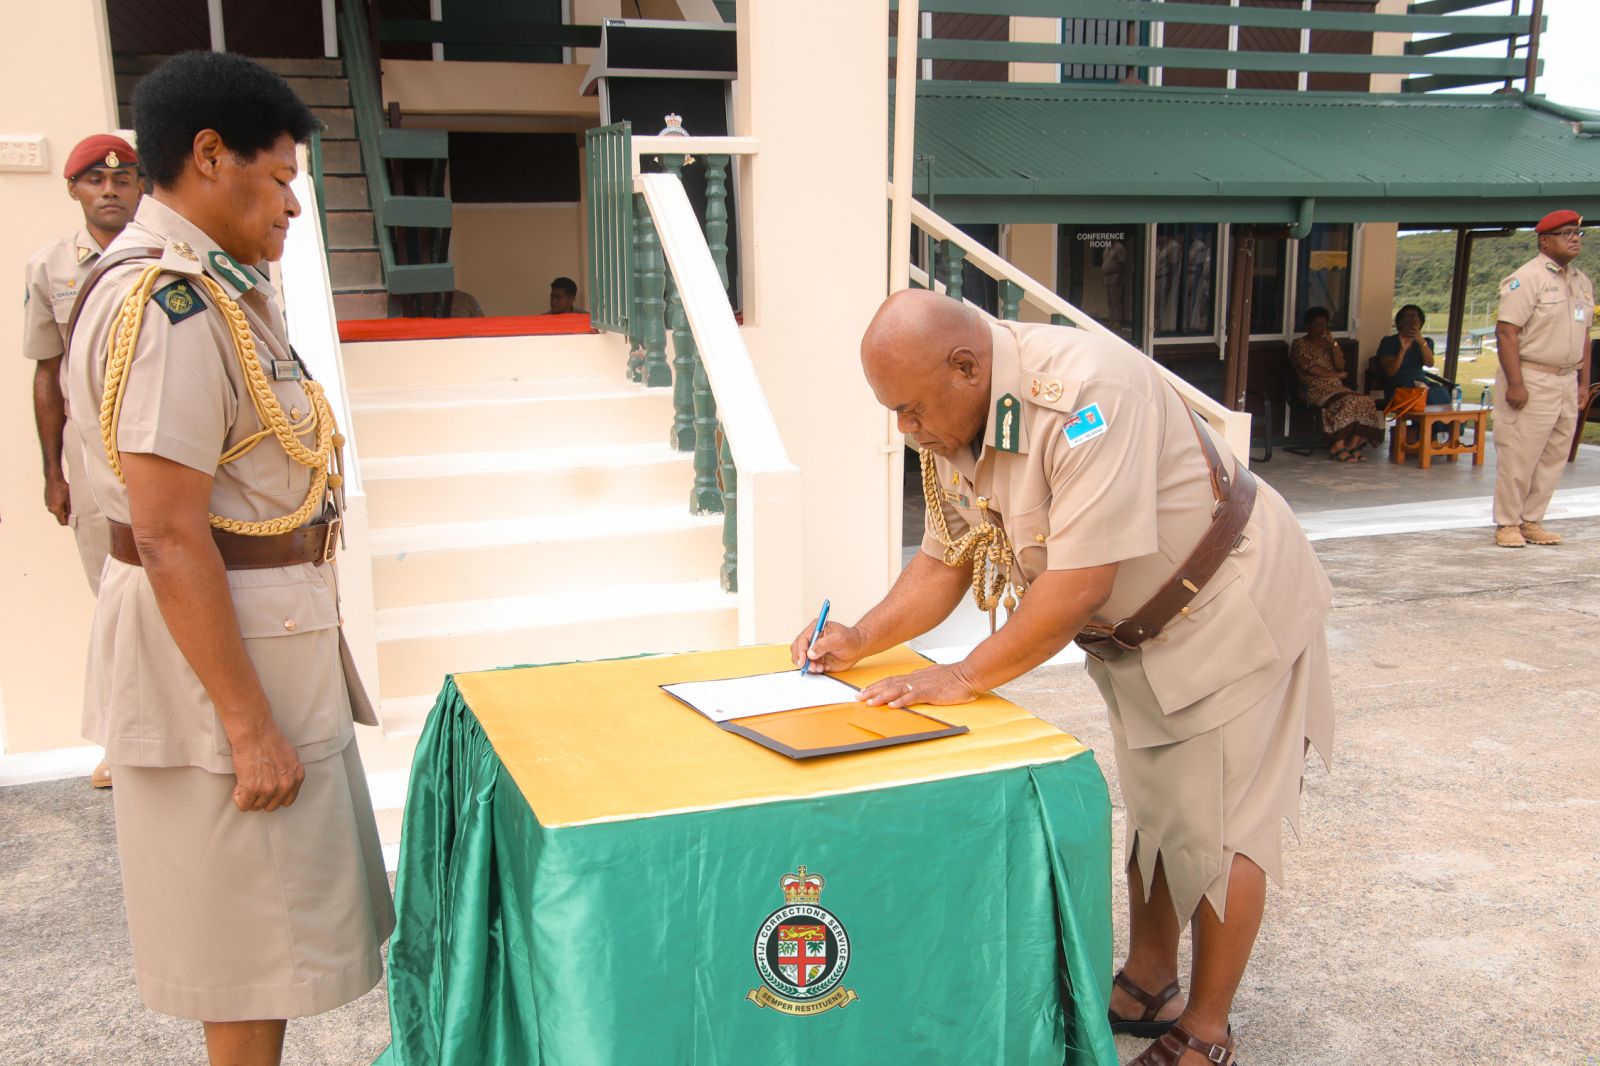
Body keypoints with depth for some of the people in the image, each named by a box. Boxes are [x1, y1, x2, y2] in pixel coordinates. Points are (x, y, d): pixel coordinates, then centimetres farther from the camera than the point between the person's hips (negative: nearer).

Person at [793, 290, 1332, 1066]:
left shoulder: (1084, 392, -35)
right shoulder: (951, 424, -8)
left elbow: (1082, 581, -36)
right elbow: (945, 561, 1)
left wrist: (965, 678, -30)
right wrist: (862, 638, -13)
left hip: (1232, 610, -7)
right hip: (1134, 638, 8)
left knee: (1217, 826, 2)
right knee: (1149, 810, 18)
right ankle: (1147, 985, 35)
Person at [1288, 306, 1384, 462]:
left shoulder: (1328, 343, 22)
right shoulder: (1300, 345, 6)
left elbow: (1340, 366, 8)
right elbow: (1311, 368, -8)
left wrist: (1333, 344, -2)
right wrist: (1336, 375, -3)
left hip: (1337, 387, 6)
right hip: (1316, 389, -6)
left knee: (1366, 402, -22)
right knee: (1347, 402, -34)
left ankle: (1352, 445, -20)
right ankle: (1338, 446, -29)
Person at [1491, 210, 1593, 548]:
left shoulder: (1582, 282, 15)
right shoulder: (1527, 278, -10)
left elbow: (1584, 334, 21)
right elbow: (1506, 331, -17)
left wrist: (1584, 382, 16)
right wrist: (1514, 383, -21)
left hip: (1566, 381, 8)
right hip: (1531, 380, -8)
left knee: (1554, 457, 9)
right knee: (1518, 456, -4)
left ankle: (1531, 521, 18)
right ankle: (1507, 524, 6)